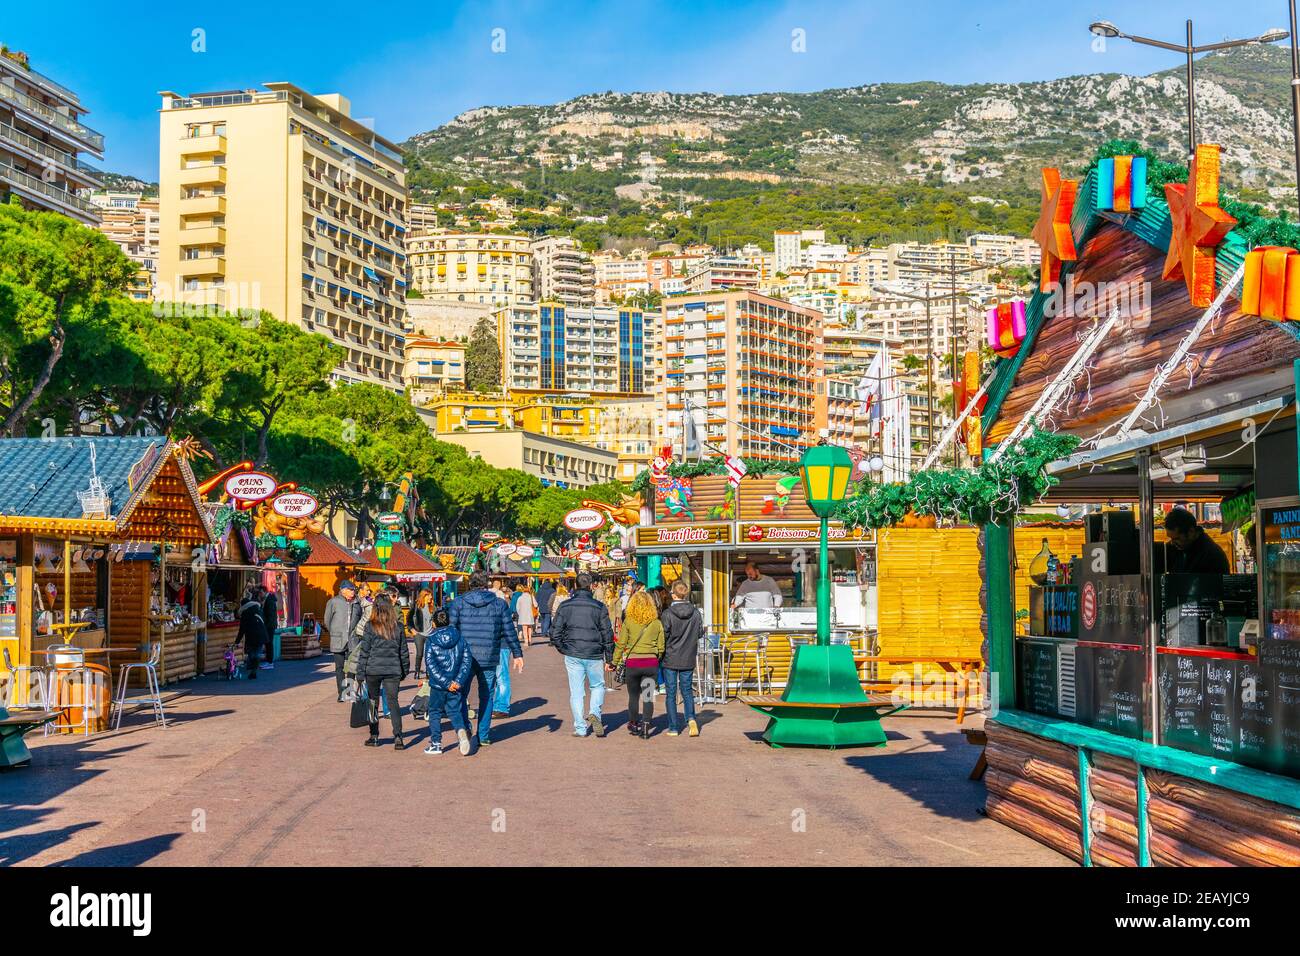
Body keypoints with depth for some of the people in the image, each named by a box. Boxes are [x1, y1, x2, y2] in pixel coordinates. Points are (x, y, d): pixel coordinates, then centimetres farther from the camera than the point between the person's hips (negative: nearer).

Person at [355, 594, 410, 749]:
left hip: (373, 669, -2)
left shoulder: (370, 626, -8)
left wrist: (360, 673, 1)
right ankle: (398, 737, -11)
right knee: (393, 702, 2)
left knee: (373, 702, 13)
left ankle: (374, 736, 20)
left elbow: (364, 651, -5)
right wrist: (405, 671, 18)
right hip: (393, 671, 2)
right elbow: (404, 651, 8)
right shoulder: (398, 626, 1)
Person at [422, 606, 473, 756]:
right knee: (455, 711, 11)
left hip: (437, 685, -2)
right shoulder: (459, 638, 1)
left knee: (435, 712, 13)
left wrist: (445, 683, -13)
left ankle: (436, 743, 15)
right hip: (457, 686, 2)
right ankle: (462, 730, -17)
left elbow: (431, 665, -13)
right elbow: (467, 659, -5)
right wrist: (458, 681, -8)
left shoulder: (430, 641, -7)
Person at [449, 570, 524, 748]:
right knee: (486, 696, 11)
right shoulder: (499, 604, 2)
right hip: (489, 659, 0)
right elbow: (509, 632, 4)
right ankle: (483, 736, 13)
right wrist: (517, 654, 12)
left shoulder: (458, 603, 1)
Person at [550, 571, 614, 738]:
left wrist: (562, 649, 14)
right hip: (594, 655, -1)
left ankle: (580, 728, 7)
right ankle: (594, 713, -4)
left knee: (576, 692, 8)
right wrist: (608, 659, 6)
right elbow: (607, 634, -1)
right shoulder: (599, 607, -3)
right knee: (598, 685, 20)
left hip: (572, 655, 1)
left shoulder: (564, 605, -1)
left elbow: (555, 632, -1)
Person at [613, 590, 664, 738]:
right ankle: (646, 723, -11)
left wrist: (614, 662, 5)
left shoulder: (628, 622, -5)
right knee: (648, 696, 4)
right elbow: (661, 647, 3)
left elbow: (621, 645, -3)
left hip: (633, 662, -1)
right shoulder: (656, 623, 1)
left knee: (633, 695, 14)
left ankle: (634, 724, 26)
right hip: (651, 662, 1)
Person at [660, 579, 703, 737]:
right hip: (689, 659, 3)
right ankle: (691, 718, -6)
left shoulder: (667, 613, -16)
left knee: (671, 694, 7)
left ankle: (673, 727, 10)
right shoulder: (696, 612, -5)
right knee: (687, 690, 16)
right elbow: (700, 633, 5)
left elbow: (663, 636, -12)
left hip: (670, 659, -3)